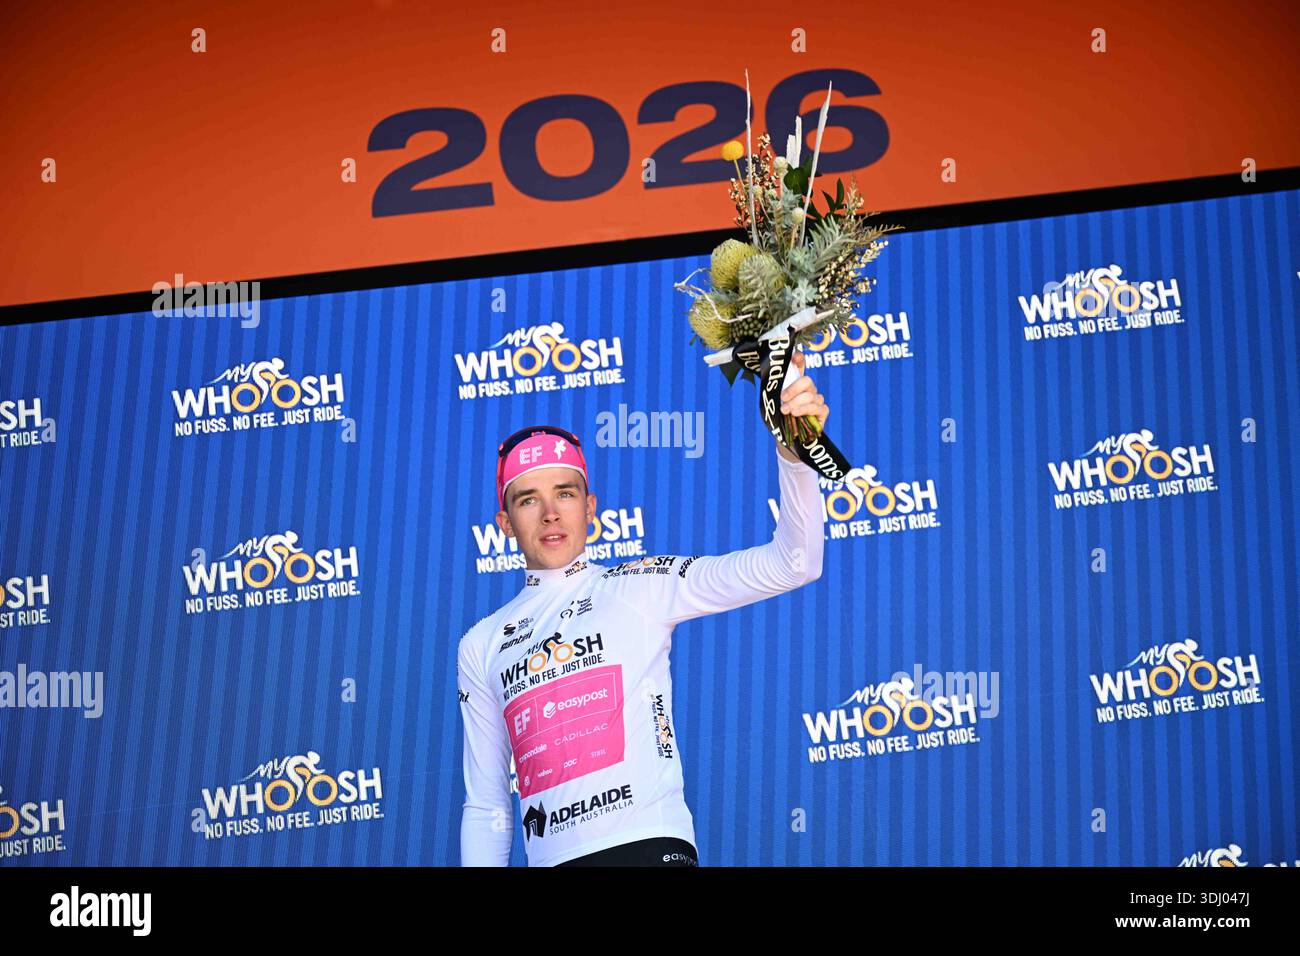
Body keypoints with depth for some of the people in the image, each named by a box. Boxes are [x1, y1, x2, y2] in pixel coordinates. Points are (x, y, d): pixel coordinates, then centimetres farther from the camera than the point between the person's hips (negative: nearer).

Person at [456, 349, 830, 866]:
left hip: (651, 845, -3)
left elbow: (791, 563, -5)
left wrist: (795, 449, -19)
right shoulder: (481, 647, 16)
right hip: (551, 855, 3)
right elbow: (485, 806, 17)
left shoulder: (641, 586, 5)